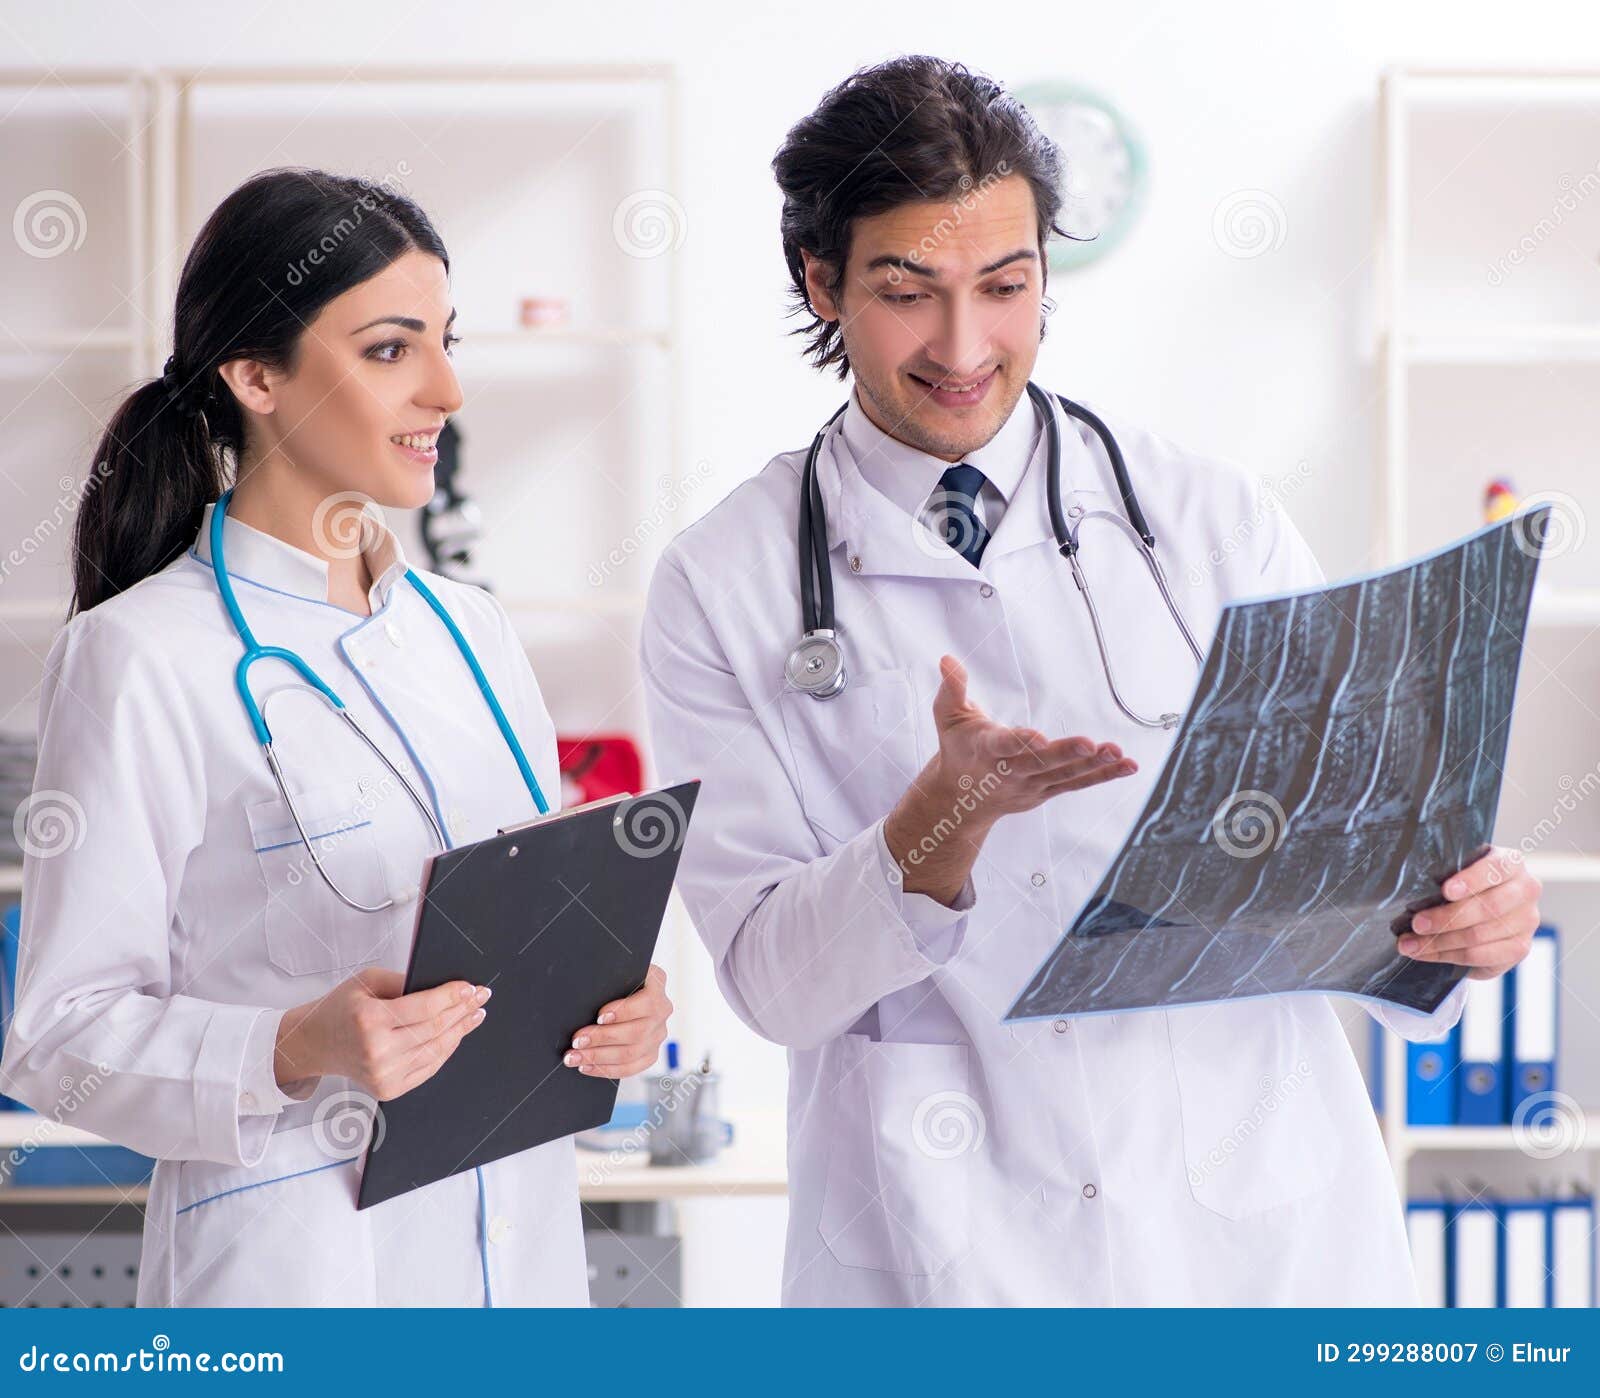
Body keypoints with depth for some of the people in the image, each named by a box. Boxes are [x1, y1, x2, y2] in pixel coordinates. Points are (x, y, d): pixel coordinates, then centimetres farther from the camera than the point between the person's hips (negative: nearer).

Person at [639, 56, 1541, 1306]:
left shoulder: (1213, 522, 3)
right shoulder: (723, 588, -2)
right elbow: (771, 979, -7)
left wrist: (1463, 916, -18)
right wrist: (952, 812, -23)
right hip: (947, 1246, -1)